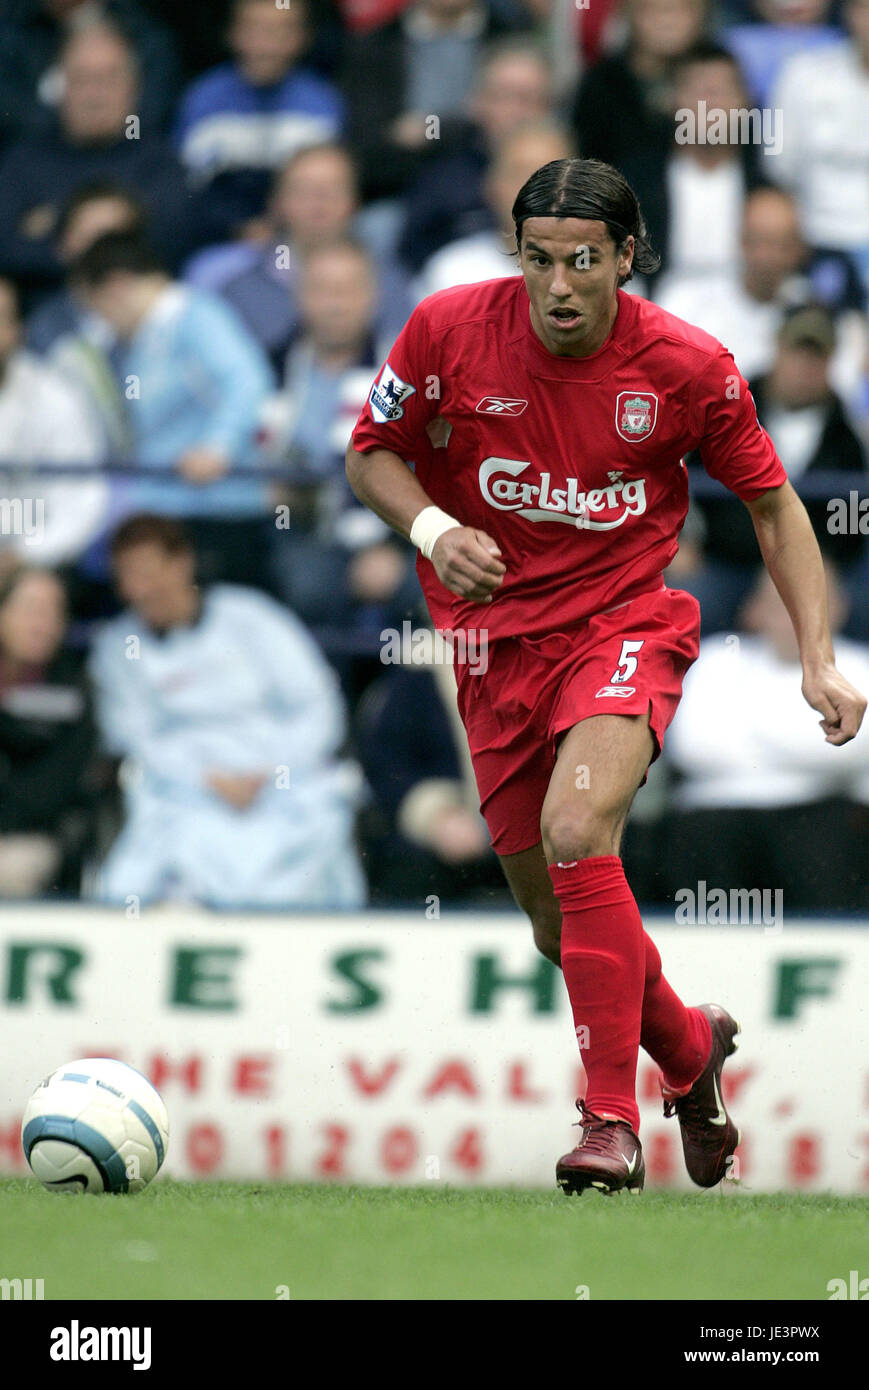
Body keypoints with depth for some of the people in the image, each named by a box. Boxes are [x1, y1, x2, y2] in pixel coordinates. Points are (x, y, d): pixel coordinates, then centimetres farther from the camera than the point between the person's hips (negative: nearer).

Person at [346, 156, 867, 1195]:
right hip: (495, 634, 3)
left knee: (574, 834, -30)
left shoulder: (688, 368, -11)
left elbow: (774, 506, 3)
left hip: (625, 620, -3)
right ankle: (689, 1046, 40)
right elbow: (370, 454, 5)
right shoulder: (450, 330, -9)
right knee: (558, 924, 9)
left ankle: (613, 1122, -24)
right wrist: (431, 528, -16)